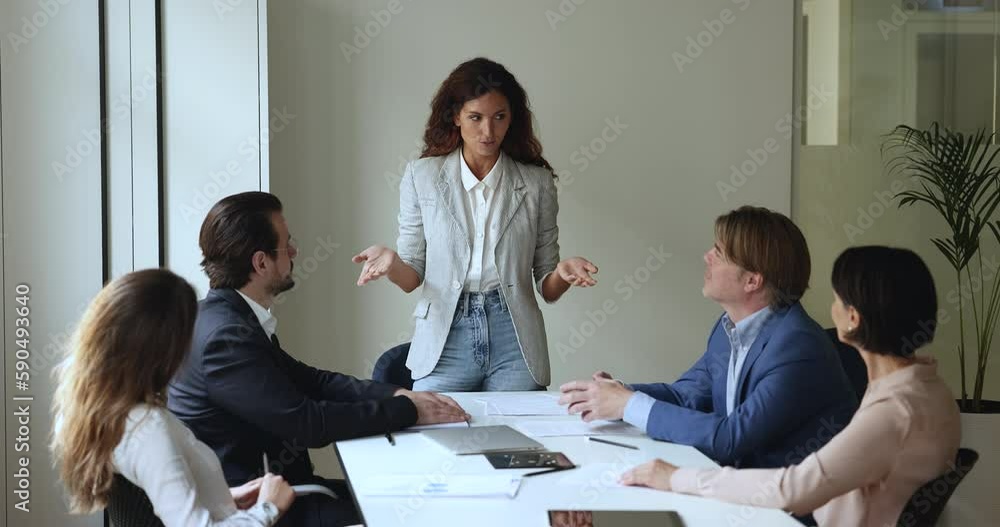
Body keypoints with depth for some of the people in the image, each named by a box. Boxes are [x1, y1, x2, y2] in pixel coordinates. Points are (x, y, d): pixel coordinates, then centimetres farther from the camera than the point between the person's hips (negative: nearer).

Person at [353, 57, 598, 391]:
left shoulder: (537, 182, 3)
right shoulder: (421, 176, 3)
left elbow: (546, 288, 7)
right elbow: (412, 277, 5)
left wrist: (562, 274, -16)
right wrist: (391, 263, -17)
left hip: (514, 342, 1)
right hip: (445, 341, 0)